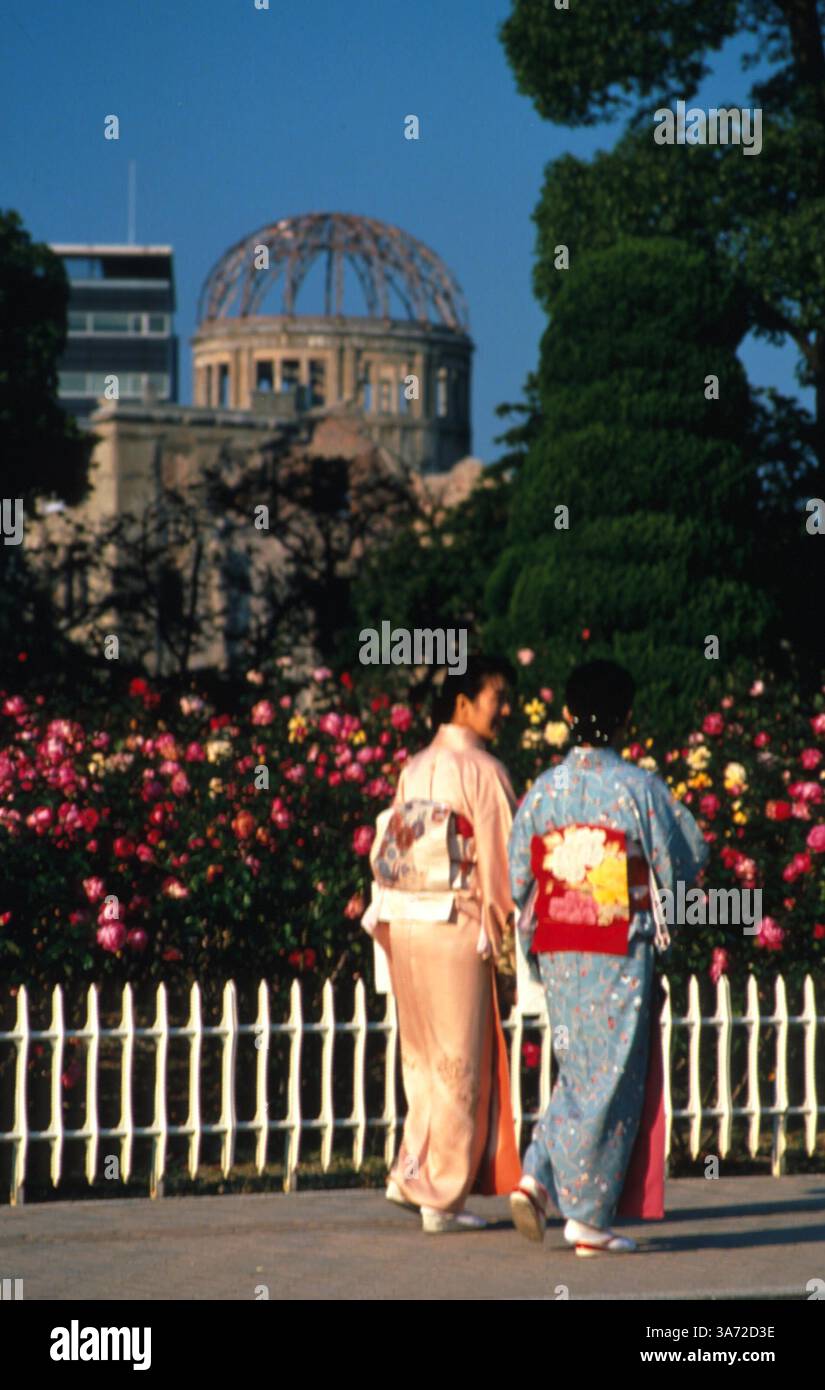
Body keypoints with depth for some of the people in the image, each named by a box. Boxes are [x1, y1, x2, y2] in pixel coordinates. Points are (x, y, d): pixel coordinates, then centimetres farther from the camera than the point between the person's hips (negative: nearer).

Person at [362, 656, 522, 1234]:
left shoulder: (415, 768, 11)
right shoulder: (482, 771, -9)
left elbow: (387, 851, 11)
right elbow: (500, 860, -10)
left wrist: (391, 929, 15)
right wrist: (509, 939, -2)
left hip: (404, 926, 7)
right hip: (458, 926, -7)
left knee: (426, 1058, 17)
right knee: (460, 1064, 1)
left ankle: (413, 1175, 15)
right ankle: (443, 1197, 4)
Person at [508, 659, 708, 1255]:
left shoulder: (545, 788, 1)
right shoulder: (639, 787, -10)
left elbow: (517, 878, 5)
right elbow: (687, 859, 0)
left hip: (558, 952, 4)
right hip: (620, 954, -4)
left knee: (578, 1073, 17)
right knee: (612, 1082, 3)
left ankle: (537, 1180, 1)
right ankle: (590, 1218, 5)